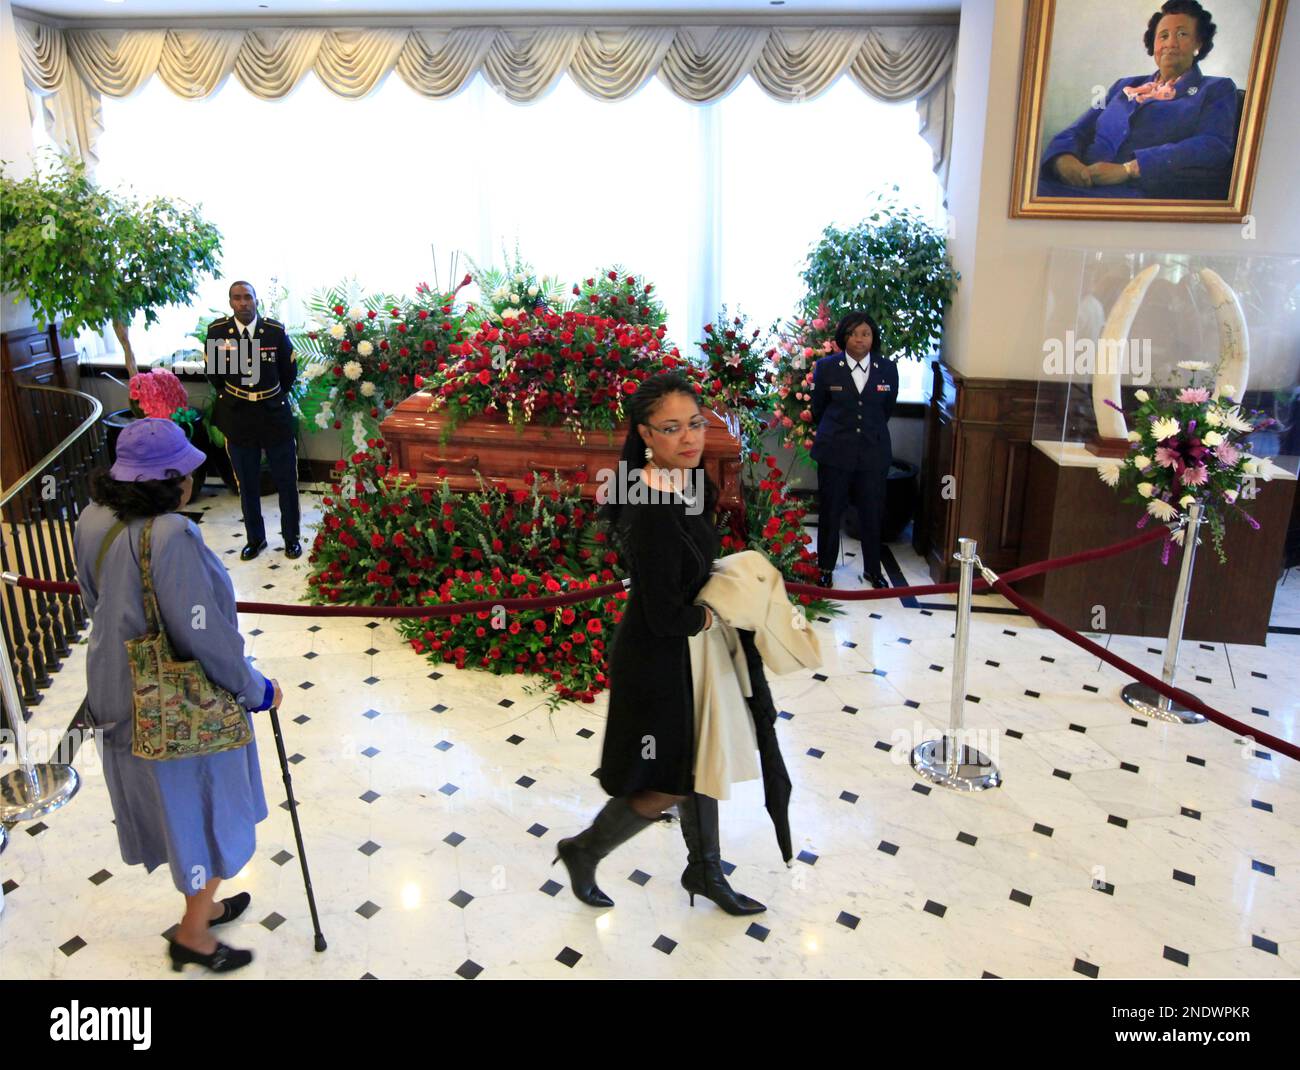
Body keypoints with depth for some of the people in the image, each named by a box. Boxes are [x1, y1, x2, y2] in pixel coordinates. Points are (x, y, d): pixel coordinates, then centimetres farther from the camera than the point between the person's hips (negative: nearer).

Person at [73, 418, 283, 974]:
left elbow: (96, 600, 10)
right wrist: (256, 689, -13)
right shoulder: (171, 536, -30)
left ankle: (202, 903, 46)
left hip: (119, 695, 8)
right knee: (208, 812, 14)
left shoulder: (93, 520, -4)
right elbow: (205, 636, -27)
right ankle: (193, 934, 30)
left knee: (172, 808, 25)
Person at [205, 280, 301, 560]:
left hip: (276, 418, -1)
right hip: (238, 421, 1)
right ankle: (255, 539, 26)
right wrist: (232, 400, 14)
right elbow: (214, 374, 9)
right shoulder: (217, 332, -6)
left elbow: (289, 371, 6)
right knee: (247, 485, 11)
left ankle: (291, 537, 23)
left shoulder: (275, 330, -7)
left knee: (287, 481, 8)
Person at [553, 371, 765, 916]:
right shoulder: (655, 514, -32)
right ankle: (583, 851, 33)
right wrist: (714, 613, -11)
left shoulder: (688, 478, -4)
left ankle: (704, 870, 44)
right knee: (669, 784, 9)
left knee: (699, 761, 23)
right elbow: (666, 618, -27)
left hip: (685, 648, 9)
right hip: (657, 660, -9)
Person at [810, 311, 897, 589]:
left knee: (872, 513, 8)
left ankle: (873, 570, 26)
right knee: (830, 512, 9)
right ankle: (826, 568, 26)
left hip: (873, 452, 1)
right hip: (834, 452, -1)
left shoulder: (887, 369, -1)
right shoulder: (826, 367, -5)